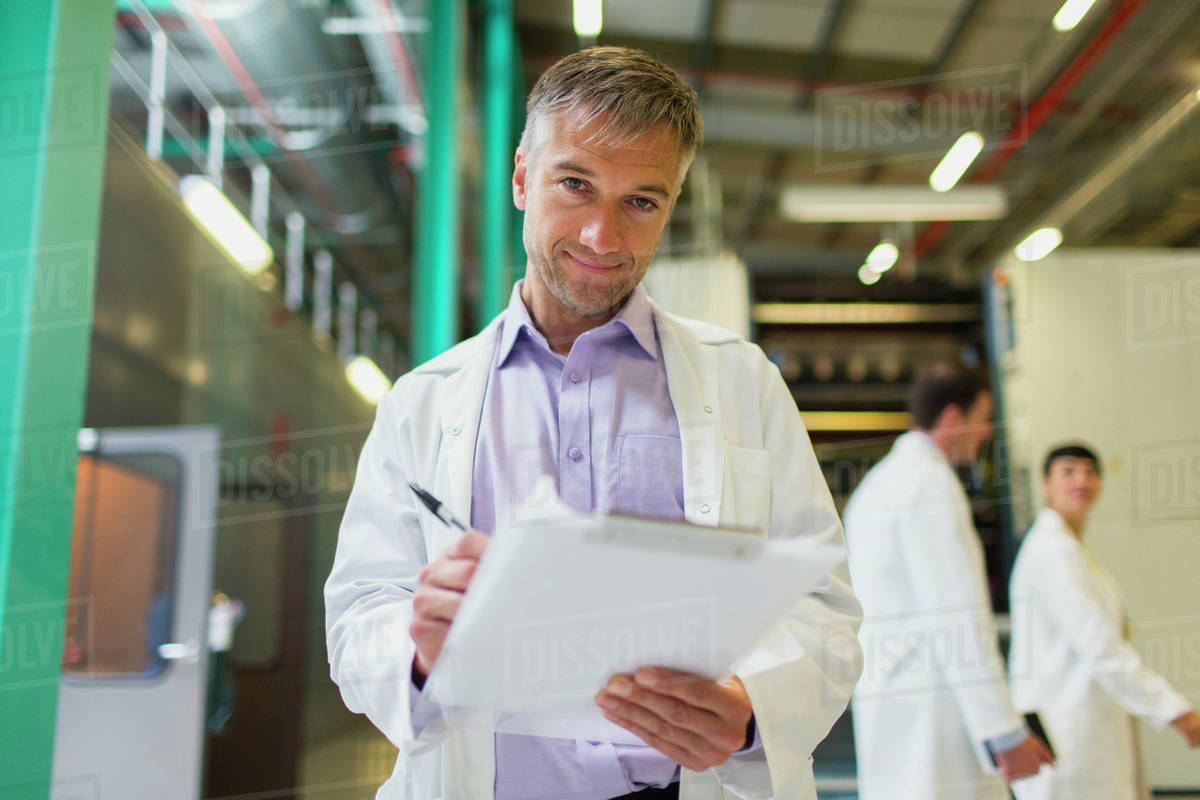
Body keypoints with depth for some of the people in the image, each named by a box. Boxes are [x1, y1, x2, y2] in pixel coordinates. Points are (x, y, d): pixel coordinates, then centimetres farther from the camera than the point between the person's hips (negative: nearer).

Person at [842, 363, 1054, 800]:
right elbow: (959, 620, -17)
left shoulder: (874, 485, 19)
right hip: (930, 710, -9)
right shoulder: (930, 480, -9)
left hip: (886, 710, 10)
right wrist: (1006, 731, -16)